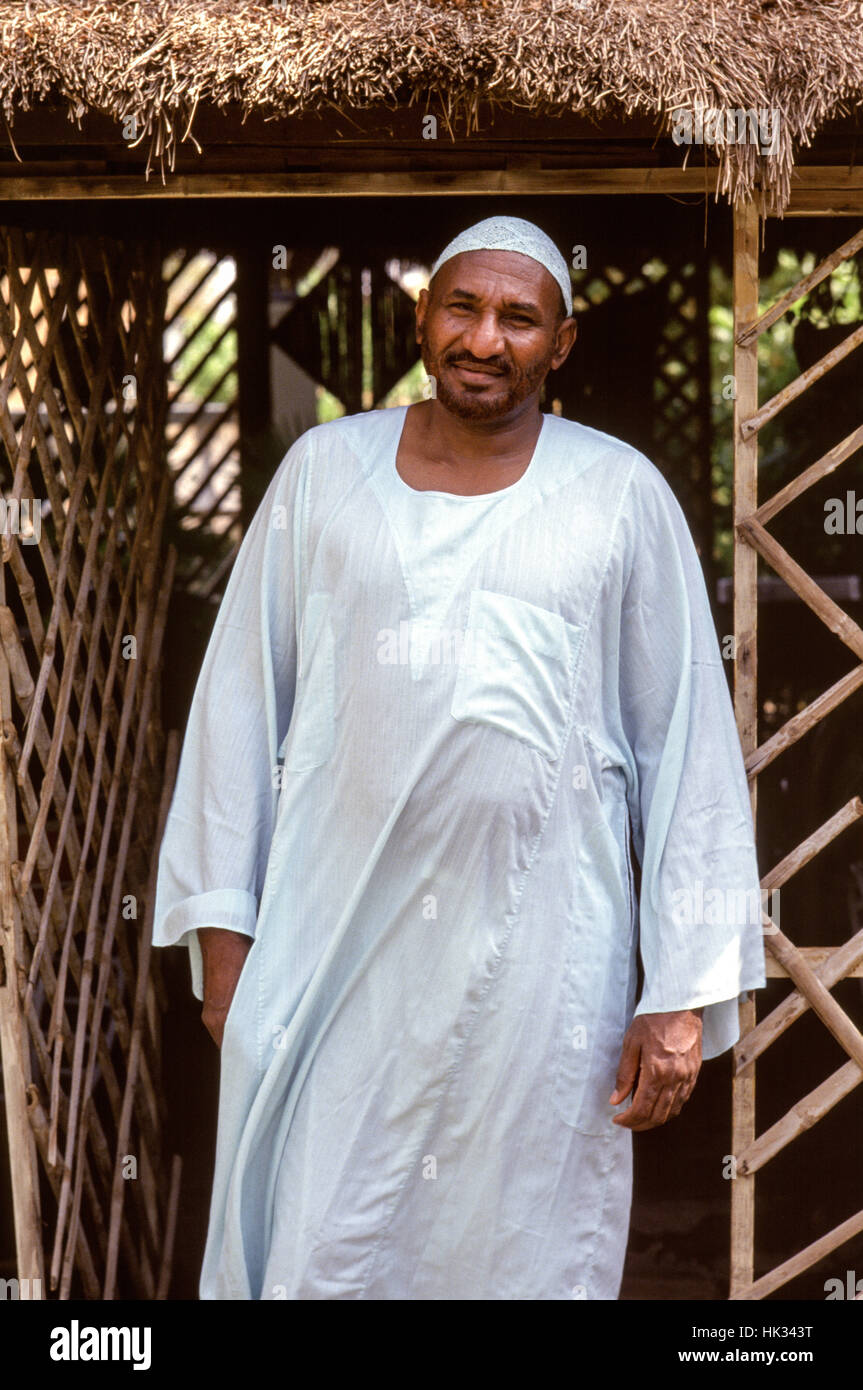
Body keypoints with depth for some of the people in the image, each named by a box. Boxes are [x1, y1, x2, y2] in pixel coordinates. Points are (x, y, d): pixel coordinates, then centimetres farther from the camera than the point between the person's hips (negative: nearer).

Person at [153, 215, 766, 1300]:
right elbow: (241, 700, 9)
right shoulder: (325, 470, 6)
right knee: (318, 1249, 3)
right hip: (340, 934, 1)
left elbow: (689, 743, 1)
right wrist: (222, 926, 4)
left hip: (540, 950, -1)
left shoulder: (622, 496, 2)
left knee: (527, 1251, 7)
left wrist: (686, 991, -4)